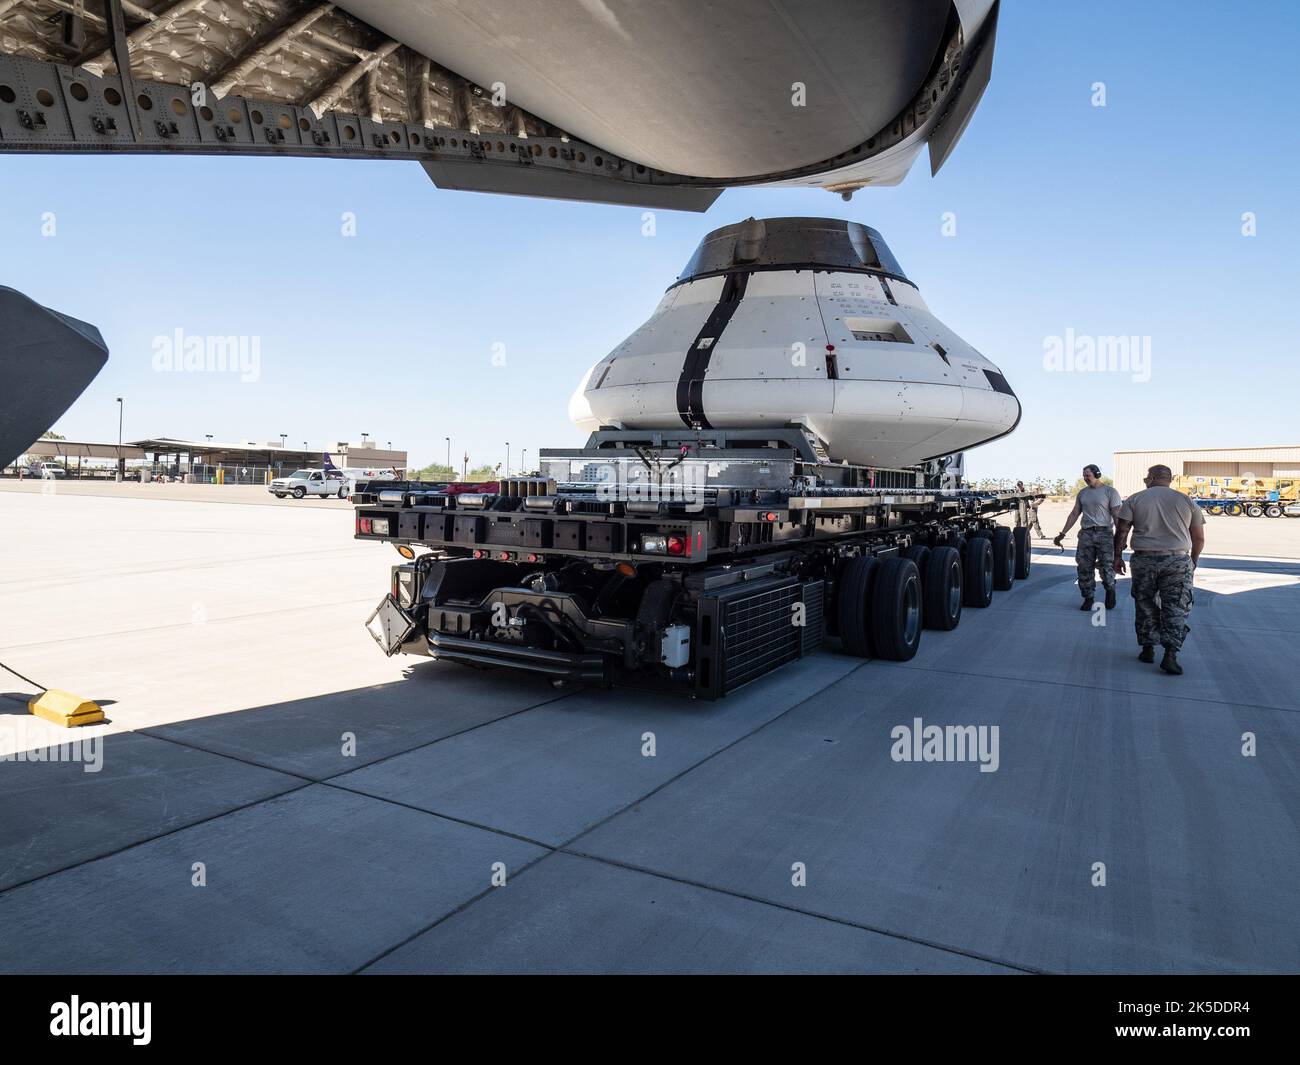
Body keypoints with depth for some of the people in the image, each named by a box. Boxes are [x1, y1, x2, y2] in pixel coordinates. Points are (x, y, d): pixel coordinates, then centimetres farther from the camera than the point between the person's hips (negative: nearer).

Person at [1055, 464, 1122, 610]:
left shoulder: (1110, 491, -1)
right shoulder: (1082, 493, 14)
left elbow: (1117, 516, -5)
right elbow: (1074, 514, 16)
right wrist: (1062, 534, 11)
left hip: (1104, 533, -4)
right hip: (1086, 533, 4)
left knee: (1106, 566, -6)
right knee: (1084, 568, 0)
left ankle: (1110, 592, 21)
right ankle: (1088, 598, 12)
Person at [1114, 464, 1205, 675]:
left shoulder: (1134, 500, 3)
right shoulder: (1187, 501, 7)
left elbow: (1121, 531, -3)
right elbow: (1199, 538, 9)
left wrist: (1117, 556, 6)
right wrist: (1193, 561, 22)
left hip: (1144, 560, 0)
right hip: (1178, 561, 0)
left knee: (1145, 606, 12)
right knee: (1175, 609, 1)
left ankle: (1148, 649, 17)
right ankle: (1170, 655, -8)